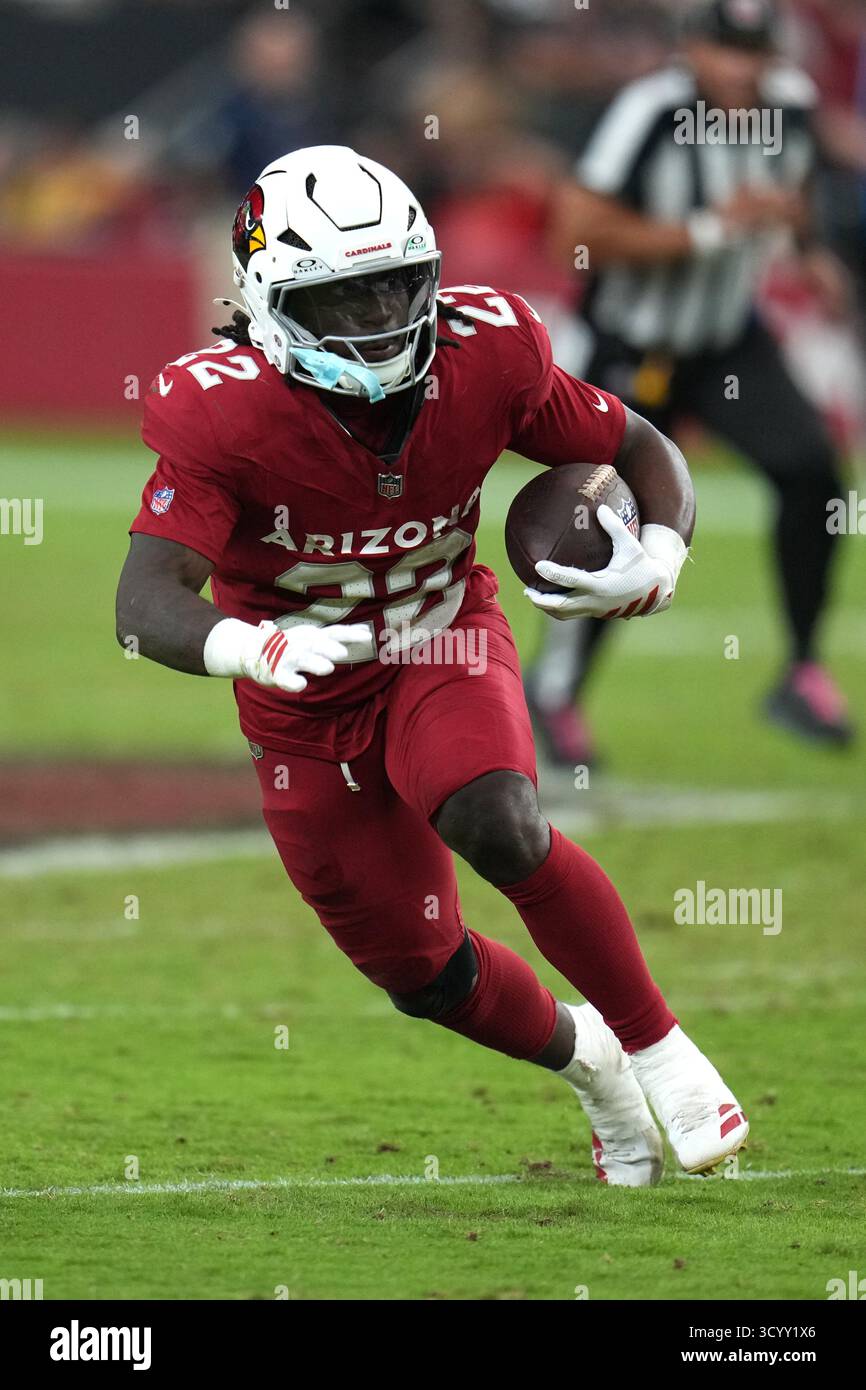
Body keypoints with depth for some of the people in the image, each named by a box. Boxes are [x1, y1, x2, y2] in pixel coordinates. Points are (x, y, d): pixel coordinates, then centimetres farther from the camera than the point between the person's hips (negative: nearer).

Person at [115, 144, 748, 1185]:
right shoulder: (222, 413, -27)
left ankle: (658, 1048, -11)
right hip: (307, 702, 0)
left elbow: (641, 450, -3)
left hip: (441, 641, 0)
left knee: (497, 826, -31)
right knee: (423, 973, 6)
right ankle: (581, 1057, 38)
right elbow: (145, 603, -35)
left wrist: (658, 558, -26)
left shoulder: (484, 357, -19)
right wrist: (255, 647, -57)